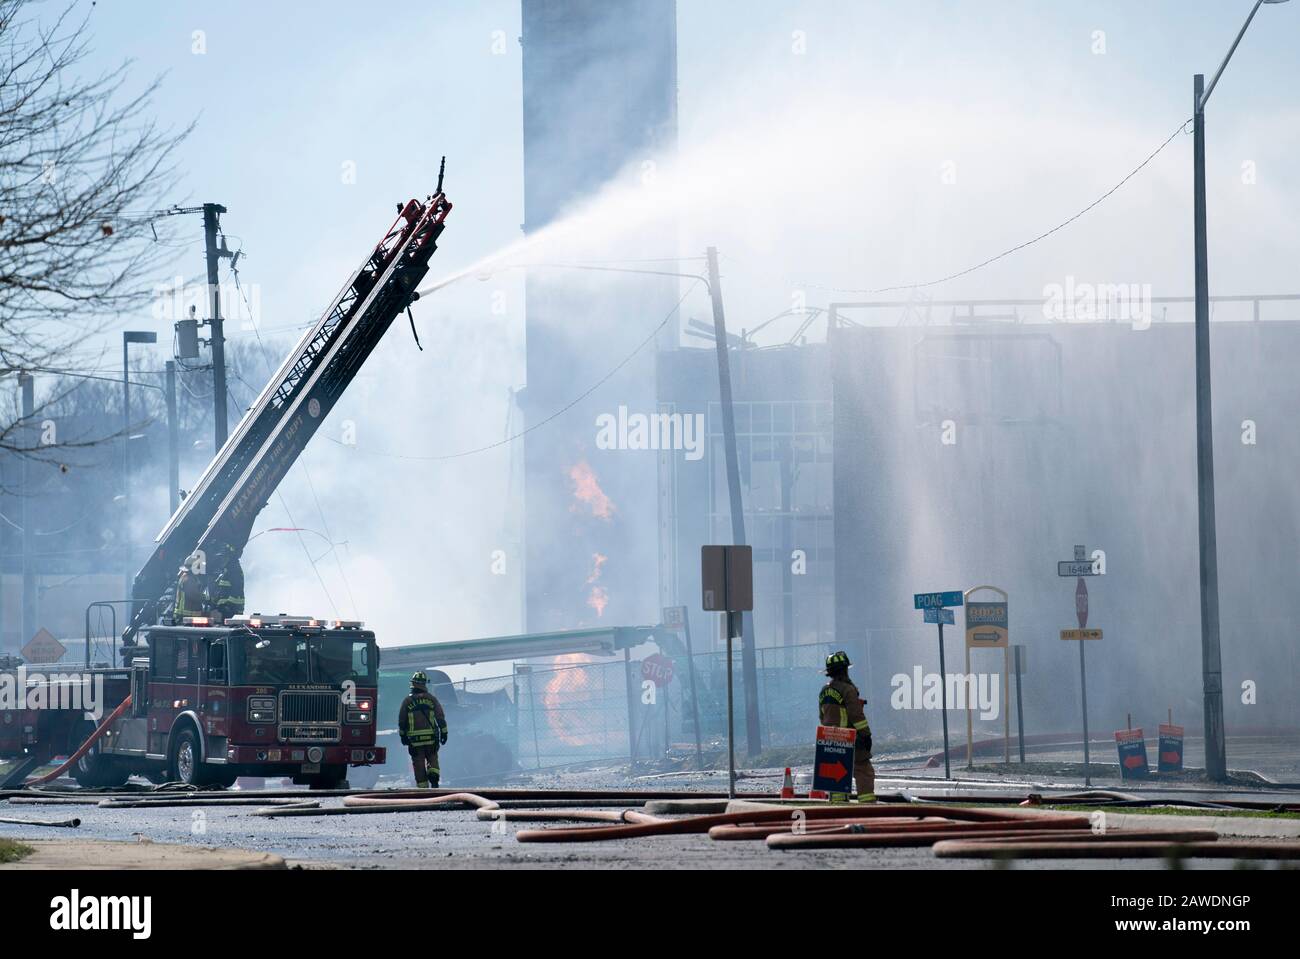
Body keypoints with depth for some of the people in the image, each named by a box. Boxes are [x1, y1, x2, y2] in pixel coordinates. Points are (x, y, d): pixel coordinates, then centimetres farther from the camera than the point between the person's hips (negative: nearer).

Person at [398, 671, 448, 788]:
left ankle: (423, 787, 5)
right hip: (431, 737, 1)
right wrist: (444, 732, 7)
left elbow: (401, 721, 4)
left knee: (418, 763, 6)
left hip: (414, 739, -1)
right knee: (432, 758, 14)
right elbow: (441, 717, 0)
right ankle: (434, 779, -11)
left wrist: (403, 735, 16)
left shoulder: (407, 701, 0)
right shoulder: (431, 699, 1)